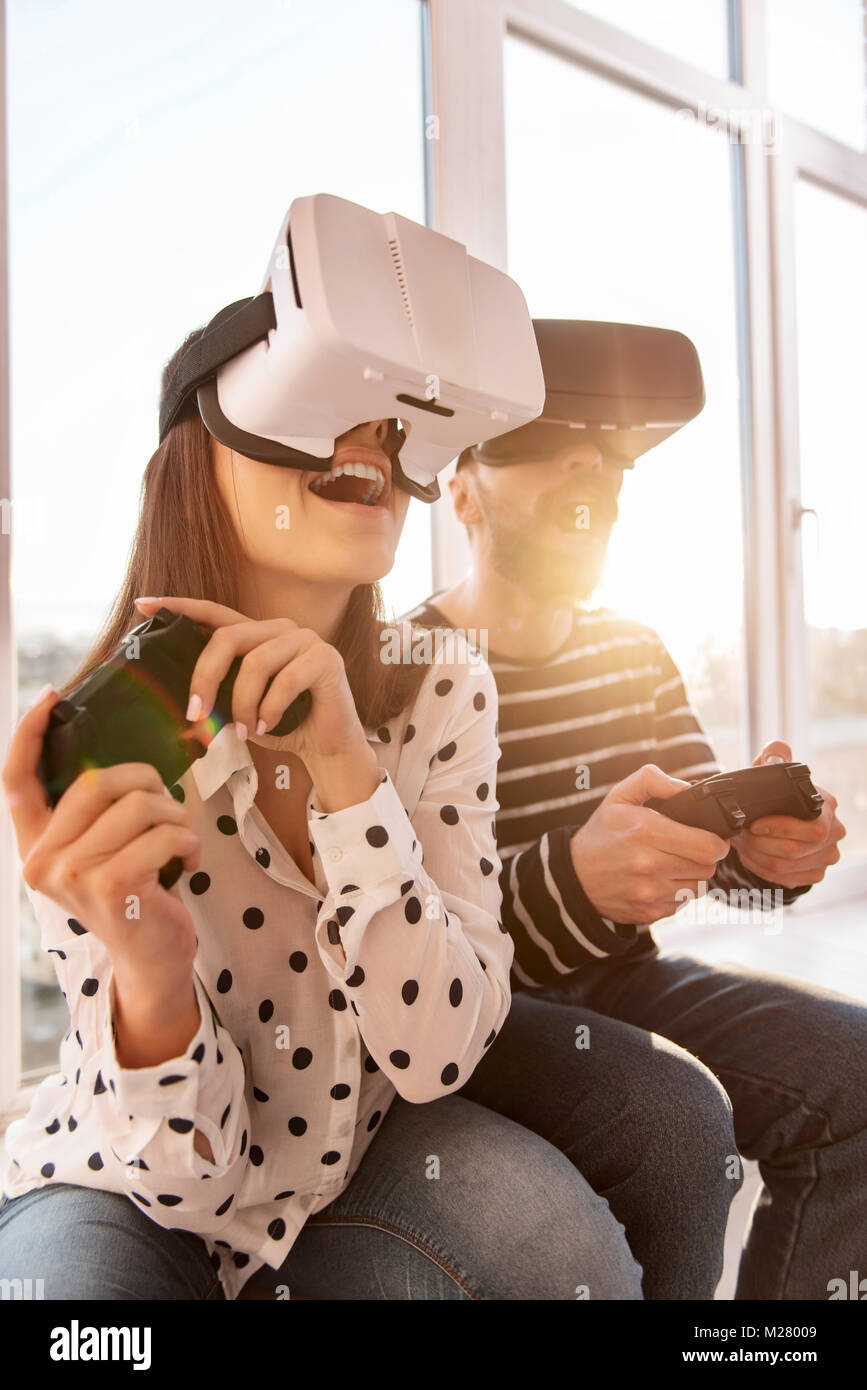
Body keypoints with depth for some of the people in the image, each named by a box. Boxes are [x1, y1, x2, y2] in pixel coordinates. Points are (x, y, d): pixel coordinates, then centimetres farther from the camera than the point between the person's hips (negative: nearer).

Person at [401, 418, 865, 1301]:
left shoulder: (633, 652, 8)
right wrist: (575, 880, -38)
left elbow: (704, 830, 11)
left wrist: (768, 842, -14)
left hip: (620, 979, 7)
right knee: (671, 1110, -31)